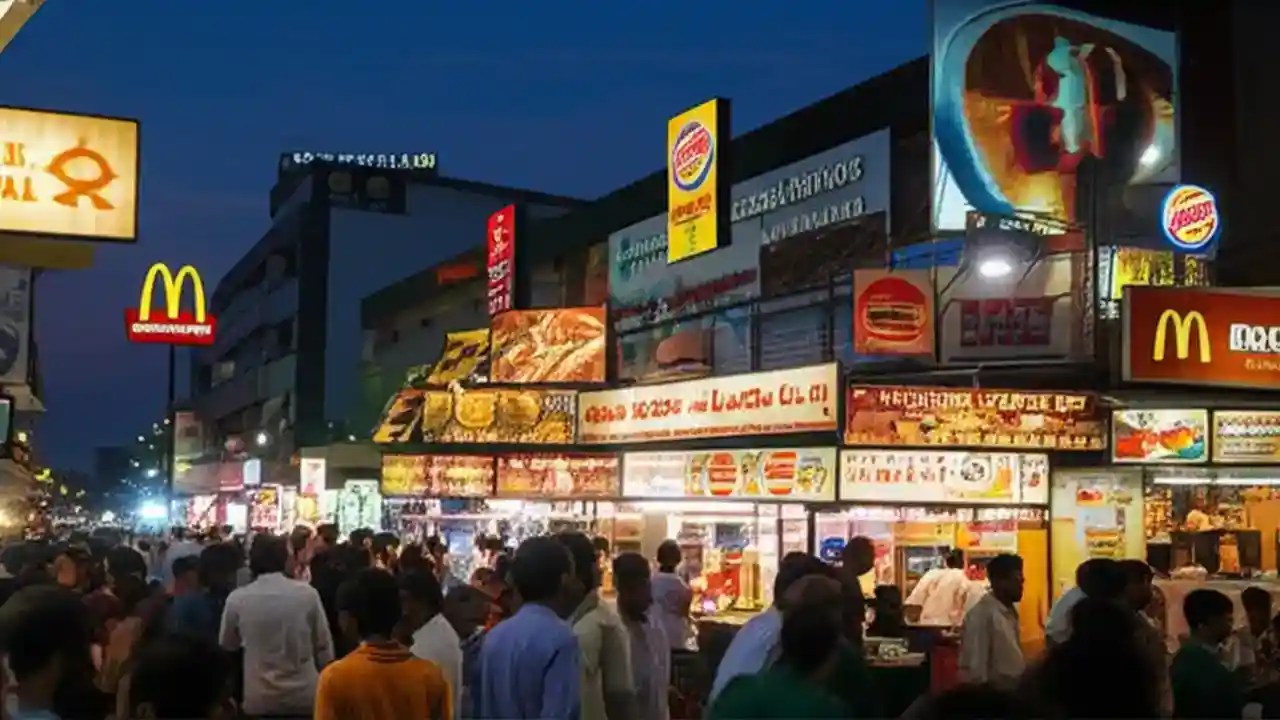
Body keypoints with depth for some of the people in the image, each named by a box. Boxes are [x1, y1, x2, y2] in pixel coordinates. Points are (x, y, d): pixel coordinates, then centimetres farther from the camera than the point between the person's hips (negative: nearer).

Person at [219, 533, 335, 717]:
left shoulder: (237, 599, -8)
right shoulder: (307, 593, -9)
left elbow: (226, 644, 9)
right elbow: (323, 645, -1)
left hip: (259, 699, 0)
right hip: (304, 694, 0)